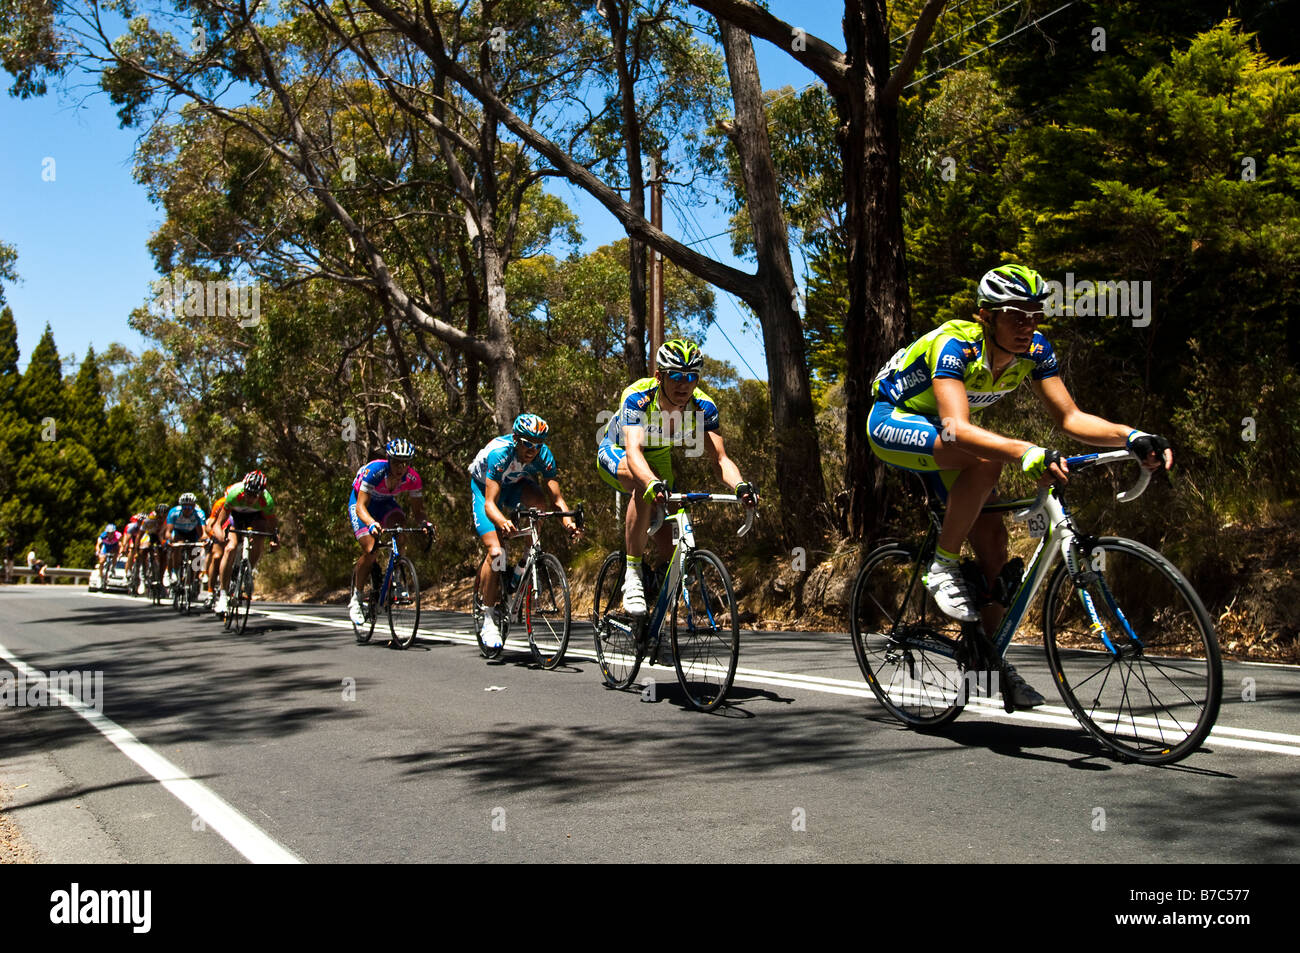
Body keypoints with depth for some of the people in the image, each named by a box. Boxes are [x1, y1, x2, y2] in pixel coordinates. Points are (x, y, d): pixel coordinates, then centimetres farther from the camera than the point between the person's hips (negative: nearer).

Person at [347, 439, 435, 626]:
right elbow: (361, 506, -38)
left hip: (386, 503, 3)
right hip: (361, 503, -3)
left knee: (400, 526, -29)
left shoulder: (413, 478, -25)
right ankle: (356, 599, -1)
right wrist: (371, 523, -58)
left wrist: (424, 522, -41)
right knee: (370, 551, -20)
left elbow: (417, 509, -17)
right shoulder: (374, 470, -36)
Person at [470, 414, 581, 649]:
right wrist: (502, 522, -63)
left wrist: (568, 522, -50)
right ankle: (489, 617, -9)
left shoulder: (544, 455, -27)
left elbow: (557, 497, -30)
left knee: (538, 500, -33)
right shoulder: (499, 453, -37)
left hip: (516, 484, 3)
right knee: (495, 551, -21)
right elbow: (490, 503, -43)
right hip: (484, 487, -3)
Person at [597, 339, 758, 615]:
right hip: (615, 452, -4)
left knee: (667, 549, -5)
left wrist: (740, 486, -53)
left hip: (658, 458, 4)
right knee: (645, 488, -40)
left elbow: (719, 458, -32)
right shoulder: (637, 398, -36)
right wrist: (654, 484, -69)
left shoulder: (703, 407, -25)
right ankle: (632, 576, -29)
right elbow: (633, 452, -50)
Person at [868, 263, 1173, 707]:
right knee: (985, 461, -34)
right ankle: (943, 567, -17)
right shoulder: (955, 345, -34)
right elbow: (957, 428, -48)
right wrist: (1027, 453, -62)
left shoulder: (1034, 350, -14)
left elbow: (1069, 417, -14)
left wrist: (1131, 437, -31)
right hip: (892, 422, -7)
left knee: (991, 534, -4)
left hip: (937, 431, 7)